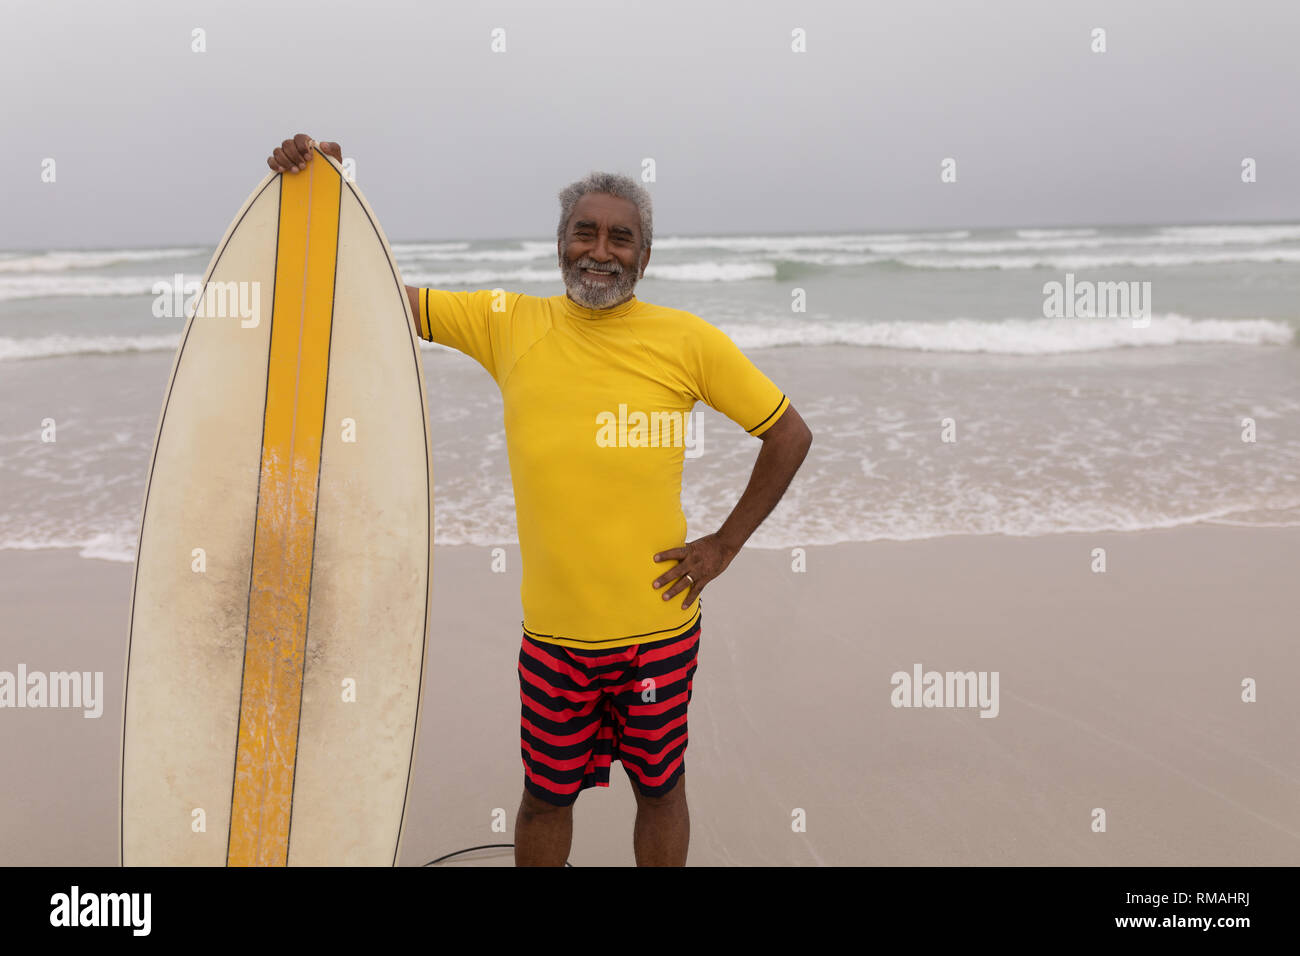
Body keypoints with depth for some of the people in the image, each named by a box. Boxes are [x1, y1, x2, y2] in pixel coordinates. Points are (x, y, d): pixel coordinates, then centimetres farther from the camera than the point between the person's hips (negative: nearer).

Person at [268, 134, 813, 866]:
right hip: (553, 628, 1)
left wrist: (725, 544, -2)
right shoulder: (510, 323, -1)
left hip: (659, 625, -1)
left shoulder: (689, 341, -6)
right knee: (546, 794, 16)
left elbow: (791, 435, 1)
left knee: (660, 787, 16)